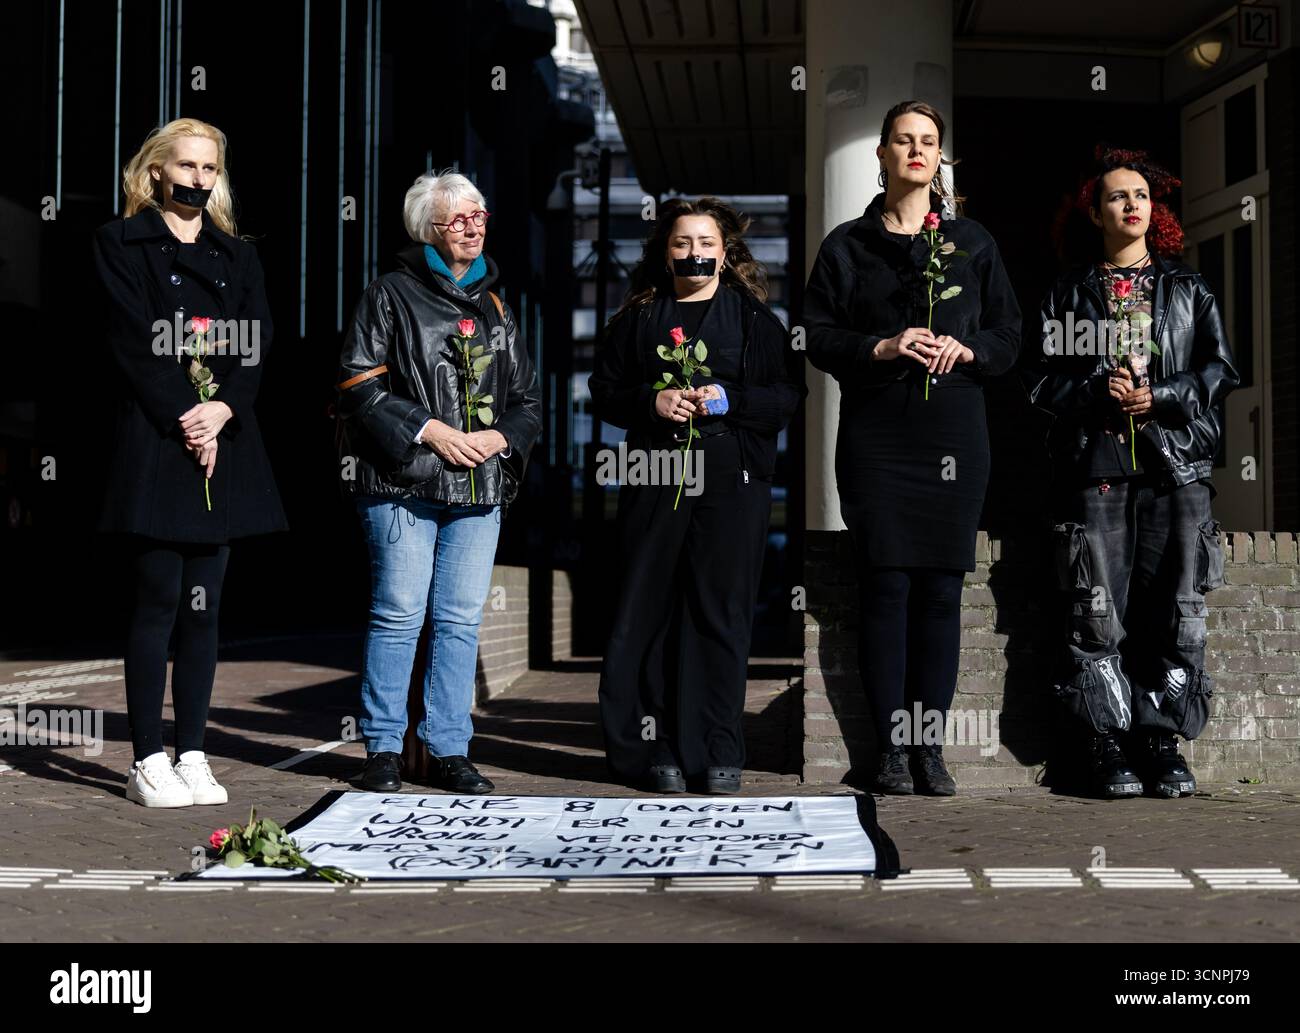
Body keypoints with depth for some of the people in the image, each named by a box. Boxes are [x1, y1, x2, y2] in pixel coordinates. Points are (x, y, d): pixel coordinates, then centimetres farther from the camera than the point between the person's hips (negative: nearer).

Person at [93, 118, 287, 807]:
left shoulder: (238, 255, 18)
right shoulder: (121, 243, 5)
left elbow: (258, 345, 6)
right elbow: (133, 343, -6)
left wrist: (221, 409, -11)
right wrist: (184, 421, -13)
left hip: (223, 445, 4)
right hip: (153, 441, -4)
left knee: (203, 607, 5)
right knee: (158, 604, -4)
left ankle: (193, 755, 10)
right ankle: (148, 762, 2)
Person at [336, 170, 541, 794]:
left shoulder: (494, 307, 18)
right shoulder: (390, 296, 3)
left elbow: (528, 399, 19)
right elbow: (360, 385, -6)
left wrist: (499, 437, -2)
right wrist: (430, 431, -13)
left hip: (480, 486, 5)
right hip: (403, 484, -4)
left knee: (461, 620, 4)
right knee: (399, 614, -4)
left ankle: (449, 750, 11)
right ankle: (384, 749, 7)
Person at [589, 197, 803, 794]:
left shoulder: (753, 317, 9)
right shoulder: (638, 317, 14)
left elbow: (788, 395, 4)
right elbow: (604, 391, 12)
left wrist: (729, 399, -11)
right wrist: (651, 401, -6)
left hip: (732, 482, -1)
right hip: (655, 480, 2)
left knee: (722, 614, -1)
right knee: (650, 612, -1)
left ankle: (720, 753, 6)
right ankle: (660, 749, 6)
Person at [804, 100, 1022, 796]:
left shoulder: (972, 242, 12)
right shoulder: (847, 244, 7)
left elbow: (1008, 334, 11)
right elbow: (818, 338, 3)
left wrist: (965, 348, -9)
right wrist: (882, 348, -13)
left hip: (954, 437, 2)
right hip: (876, 438, -1)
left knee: (941, 589, 1)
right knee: (885, 587, -4)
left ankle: (931, 745, 9)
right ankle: (892, 747, 4)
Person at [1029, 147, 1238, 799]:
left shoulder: (1187, 290, 17)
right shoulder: (1069, 293, 15)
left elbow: (1218, 370, 9)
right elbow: (1044, 378, 8)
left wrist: (1158, 396, -7)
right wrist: (1098, 392, -10)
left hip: (1177, 466, 1)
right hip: (1095, 464, -1)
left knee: (1176, 609, -3)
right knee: (1099, 611, -6)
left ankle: (1162, 741, 5)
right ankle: (1107, 745, 0)